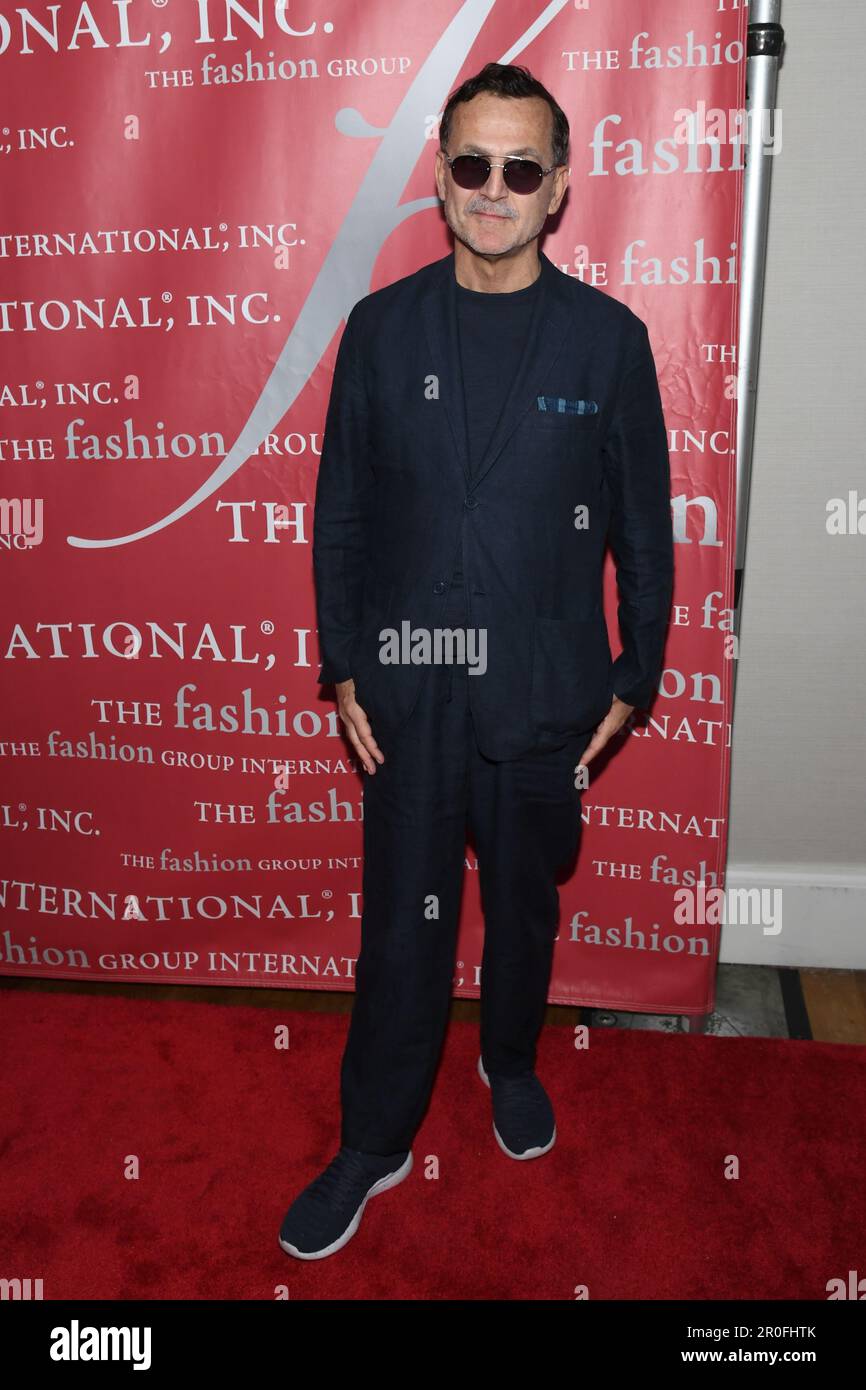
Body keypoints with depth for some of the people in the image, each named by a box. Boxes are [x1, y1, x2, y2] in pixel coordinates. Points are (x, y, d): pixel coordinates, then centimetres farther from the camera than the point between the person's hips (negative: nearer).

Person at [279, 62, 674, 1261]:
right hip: (408, 689, 0)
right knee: (402, 926, 10)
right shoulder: (381, 328, -1)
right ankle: (373, 1144, 29)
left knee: (525, 906, 19)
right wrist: (345, 669, 0)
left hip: (542, 690, 0)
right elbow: (340, 511, 2)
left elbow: (642, 524, 1)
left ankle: (512, 1061, 47)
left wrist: (635, 678, 2)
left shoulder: (609, 339, -4)